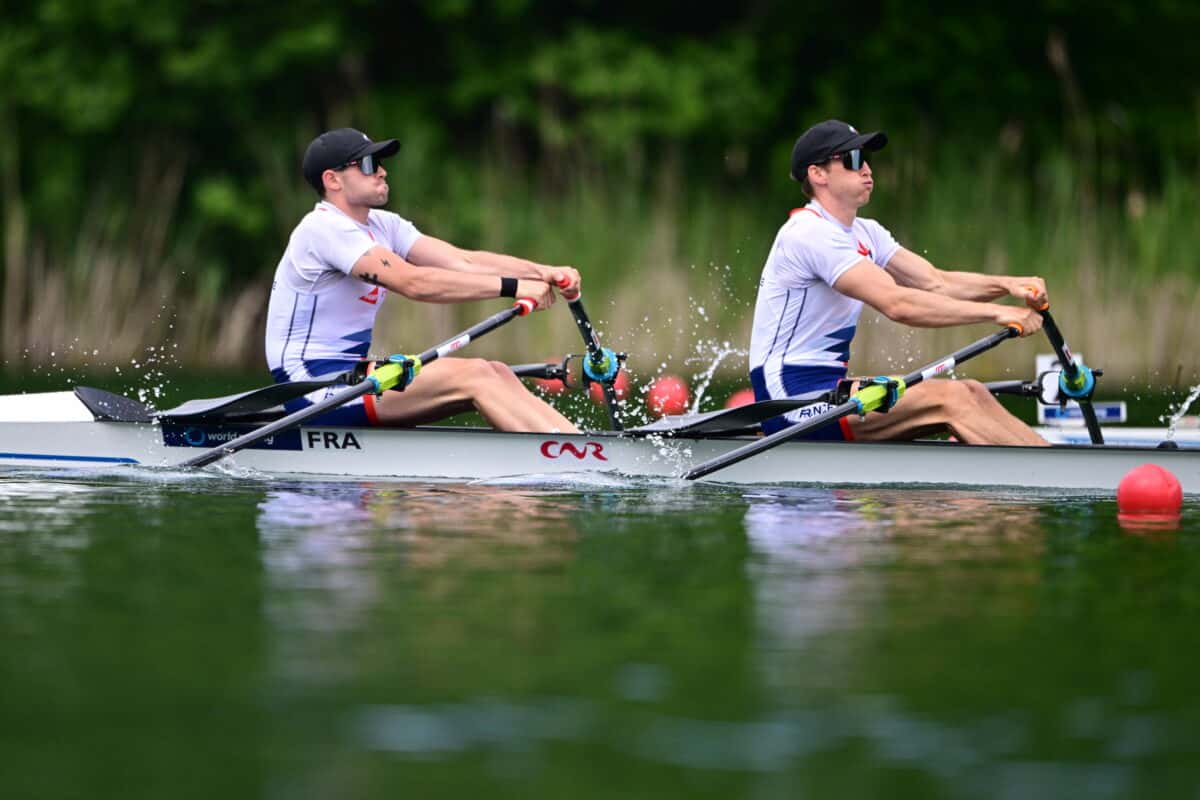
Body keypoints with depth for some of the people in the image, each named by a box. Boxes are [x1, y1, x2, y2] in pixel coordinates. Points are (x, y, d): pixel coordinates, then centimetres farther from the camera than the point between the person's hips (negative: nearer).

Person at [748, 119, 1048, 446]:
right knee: (950, 398, -20)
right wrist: (996, 312, -25)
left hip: (829, 388, 9)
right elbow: (897, 303, -25)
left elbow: (937, 283, 7)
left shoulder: (864, 233, 15)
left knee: (972, 393, -5)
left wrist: (1006, 284, -12)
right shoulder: (809, 233, -17)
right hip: (795, 403, -9)